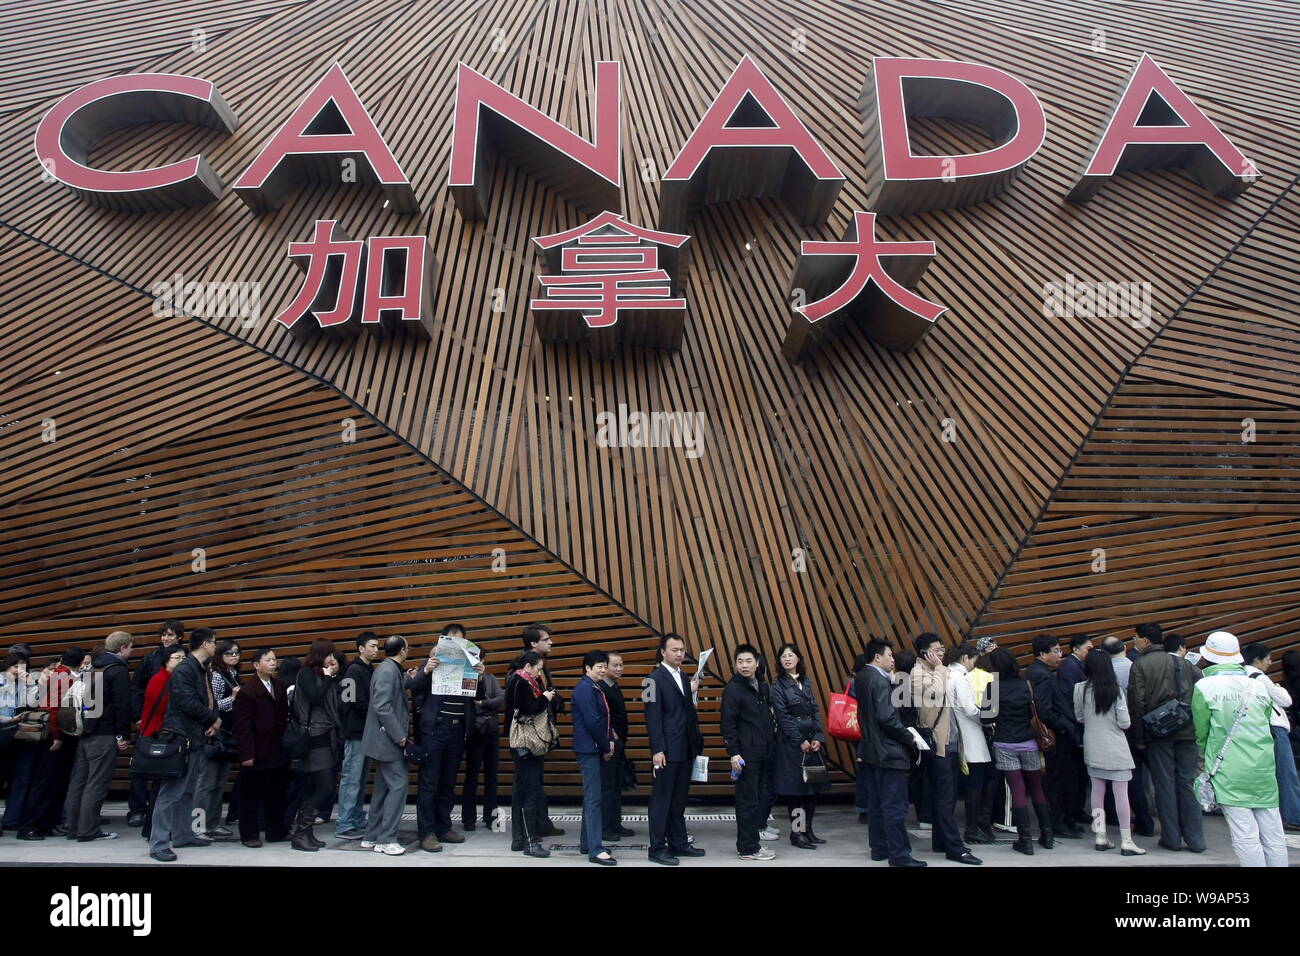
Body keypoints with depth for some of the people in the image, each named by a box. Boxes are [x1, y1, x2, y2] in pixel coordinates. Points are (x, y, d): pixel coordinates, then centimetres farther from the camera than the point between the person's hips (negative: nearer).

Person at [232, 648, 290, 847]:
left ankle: (276, 831, 23)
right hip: (256, 754, -6)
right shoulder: (246, 691, -10)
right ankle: (249, 834, 18)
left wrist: (287, 744, 7)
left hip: (277, 752, 6)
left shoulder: (280, 686, 7)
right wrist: (246, 754, -15)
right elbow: (242, 726, -12)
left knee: (277, 793, 12)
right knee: (251, 795, 6)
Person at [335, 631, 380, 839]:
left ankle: (358, 822, 19)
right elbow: (358, 703, -18)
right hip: (356, 732, -9)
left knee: (361, 779, 13)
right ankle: (344, 826, 1)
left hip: (366, 732, 9)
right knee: (351, 779, -4)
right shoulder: (354, 670, -11)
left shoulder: (370, 670, 16)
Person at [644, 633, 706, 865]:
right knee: (661, 800, 1)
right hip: (667, 751, -7)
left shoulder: (684, 678, 13)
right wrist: (657, 750, -18)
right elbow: (652, 717, -14)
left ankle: (678, 843, 25)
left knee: (679, 800, 15)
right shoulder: (655, 678, -10)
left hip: (686, 750, 7)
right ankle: (657, 848, 10)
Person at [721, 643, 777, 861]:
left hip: (766, 752, 7)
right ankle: (748, 848, 9)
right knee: (748, 800, 0)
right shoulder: (732, 689, -9)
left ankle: (753, 840, 23)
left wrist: (773, 743, 11)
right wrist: (733, 753, -15)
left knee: (761, 797, 11)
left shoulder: (763, 686, 12)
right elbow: (728, 724, -11)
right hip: (747, 754, -7)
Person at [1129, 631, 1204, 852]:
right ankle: (1195, 839, 10)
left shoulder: (1140, 664, 1)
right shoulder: (1189, 667, 7)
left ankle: (1172, 838, 7)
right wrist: (1199, 731, 9)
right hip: (1187, 732, 2)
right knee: (1187, 783, 7)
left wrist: (1139, 737, 1)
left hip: (1158, 732, -2)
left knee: (1164, 783, 4)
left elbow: (1136, 702, -4)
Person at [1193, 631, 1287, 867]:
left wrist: (1208, 755, 21)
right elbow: (1265, 724, 16)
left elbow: (1201, 732, 4)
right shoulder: (1259, 687, 9)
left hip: (1230, 772, -5)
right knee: (1274, 838, 9)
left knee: (1246, 839, -4)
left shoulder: (1204, 687, -3)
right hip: (1264, 770, 5)